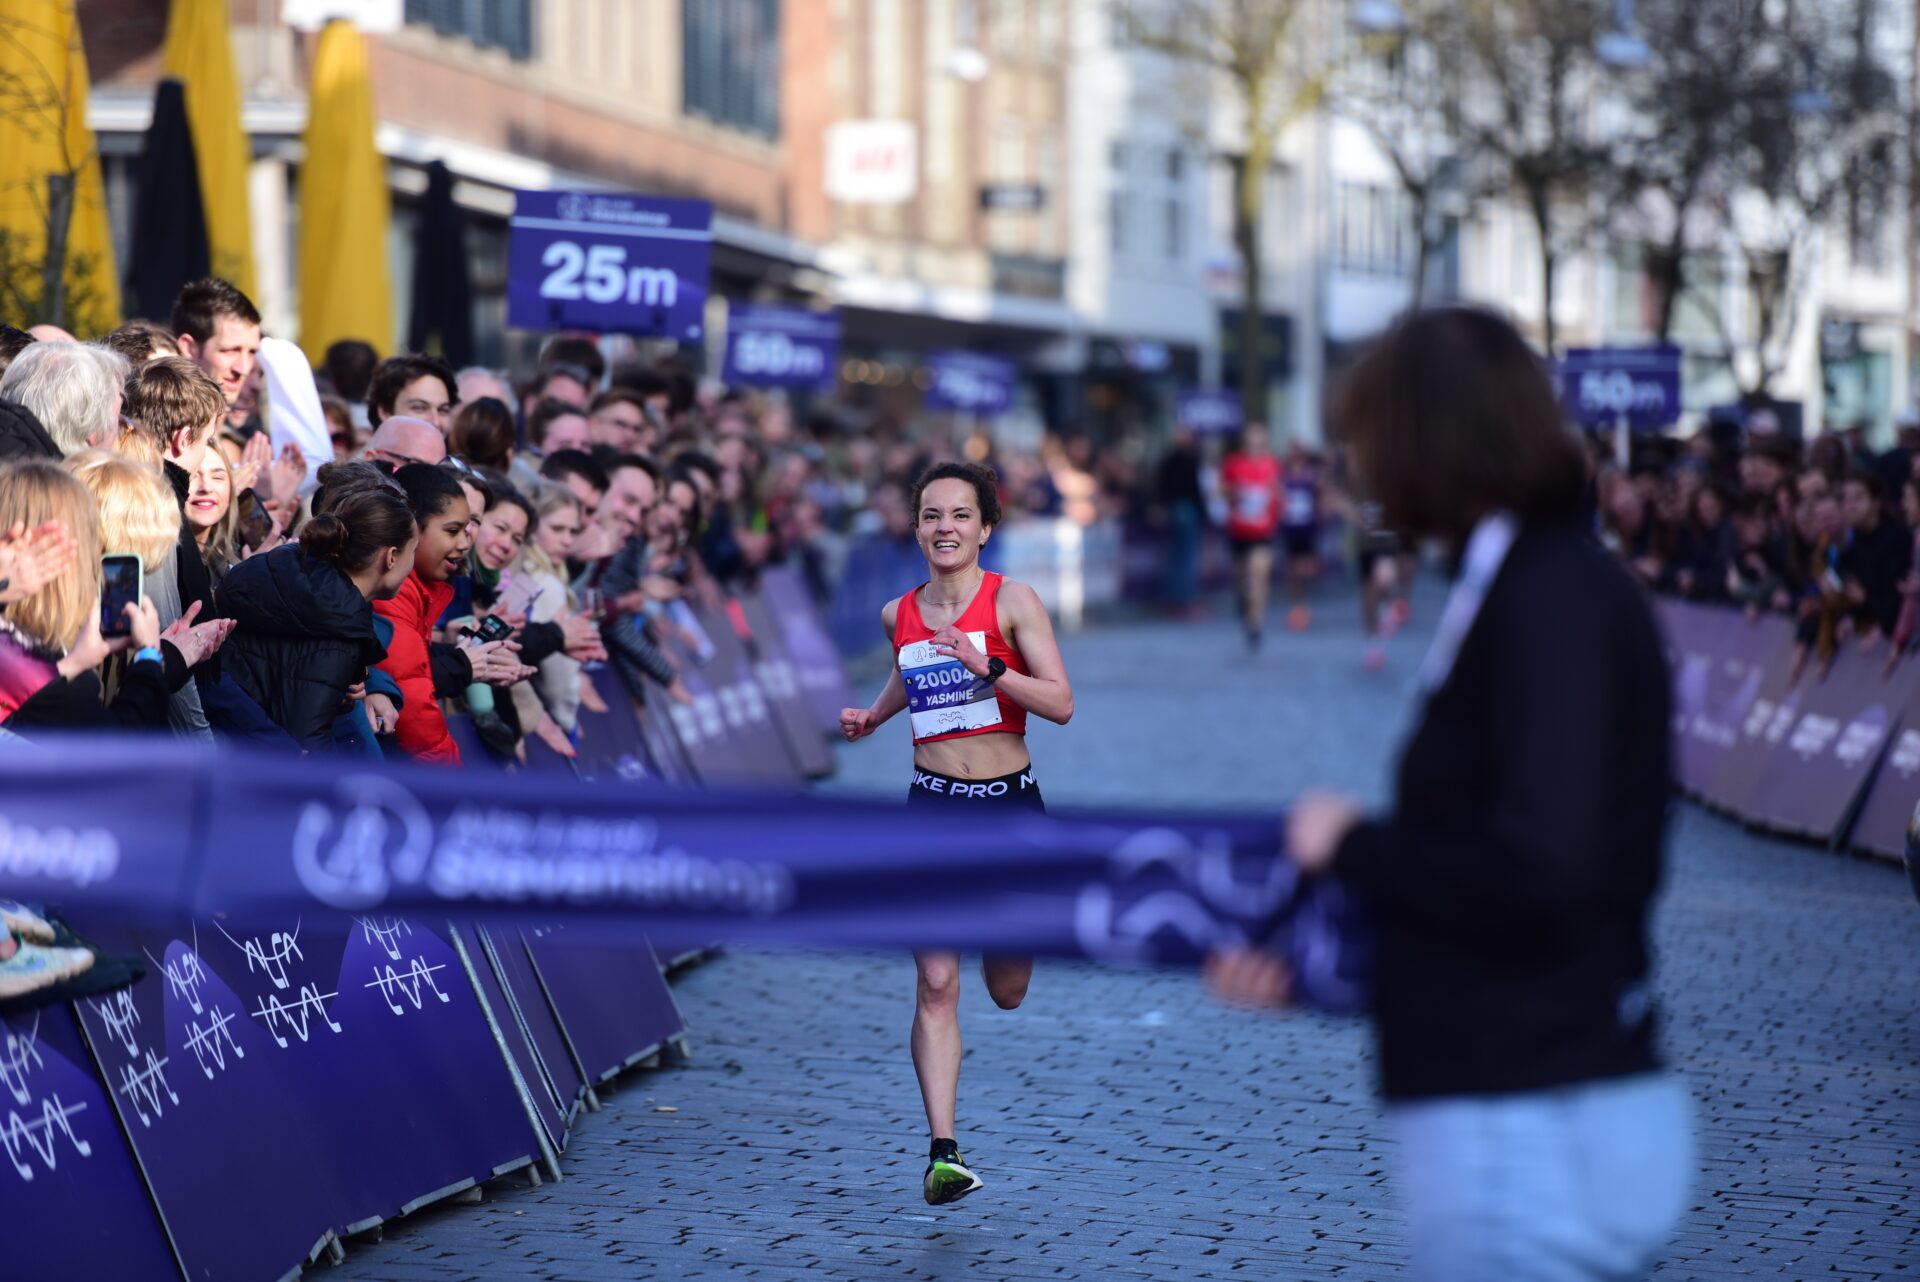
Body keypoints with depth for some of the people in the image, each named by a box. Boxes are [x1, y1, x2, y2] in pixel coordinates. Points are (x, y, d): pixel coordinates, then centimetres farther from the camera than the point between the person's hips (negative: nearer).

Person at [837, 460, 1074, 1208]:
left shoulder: (1012, 601, -9)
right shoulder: (898, 614, 3)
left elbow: (1061, 704, -16)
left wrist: (985, 668, -26)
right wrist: (873, 714, 11)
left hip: (1010, 804, -1)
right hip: (932, 807, 1)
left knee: (1008, 992, 14)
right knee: (936, 985, -12)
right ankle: (943, 1151, -12)